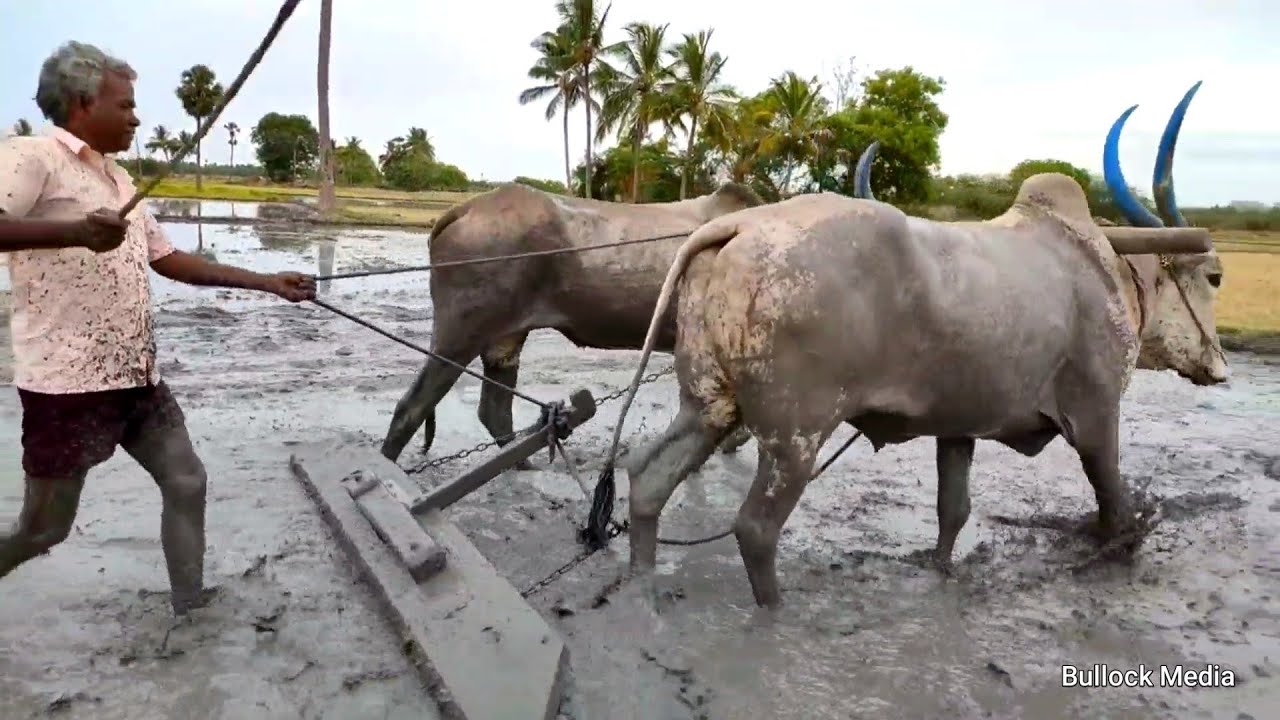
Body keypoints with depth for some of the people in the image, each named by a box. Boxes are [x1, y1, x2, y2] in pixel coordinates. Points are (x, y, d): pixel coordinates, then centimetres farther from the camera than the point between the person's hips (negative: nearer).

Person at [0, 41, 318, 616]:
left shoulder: (119, 179, 17)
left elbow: (172, 261, 18)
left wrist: (269, 283, 13)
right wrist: (74, 232, -36)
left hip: (136, 376, 8)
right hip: (68, 382, -8)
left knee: (186, 484, 10)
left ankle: (191, 612, 22)